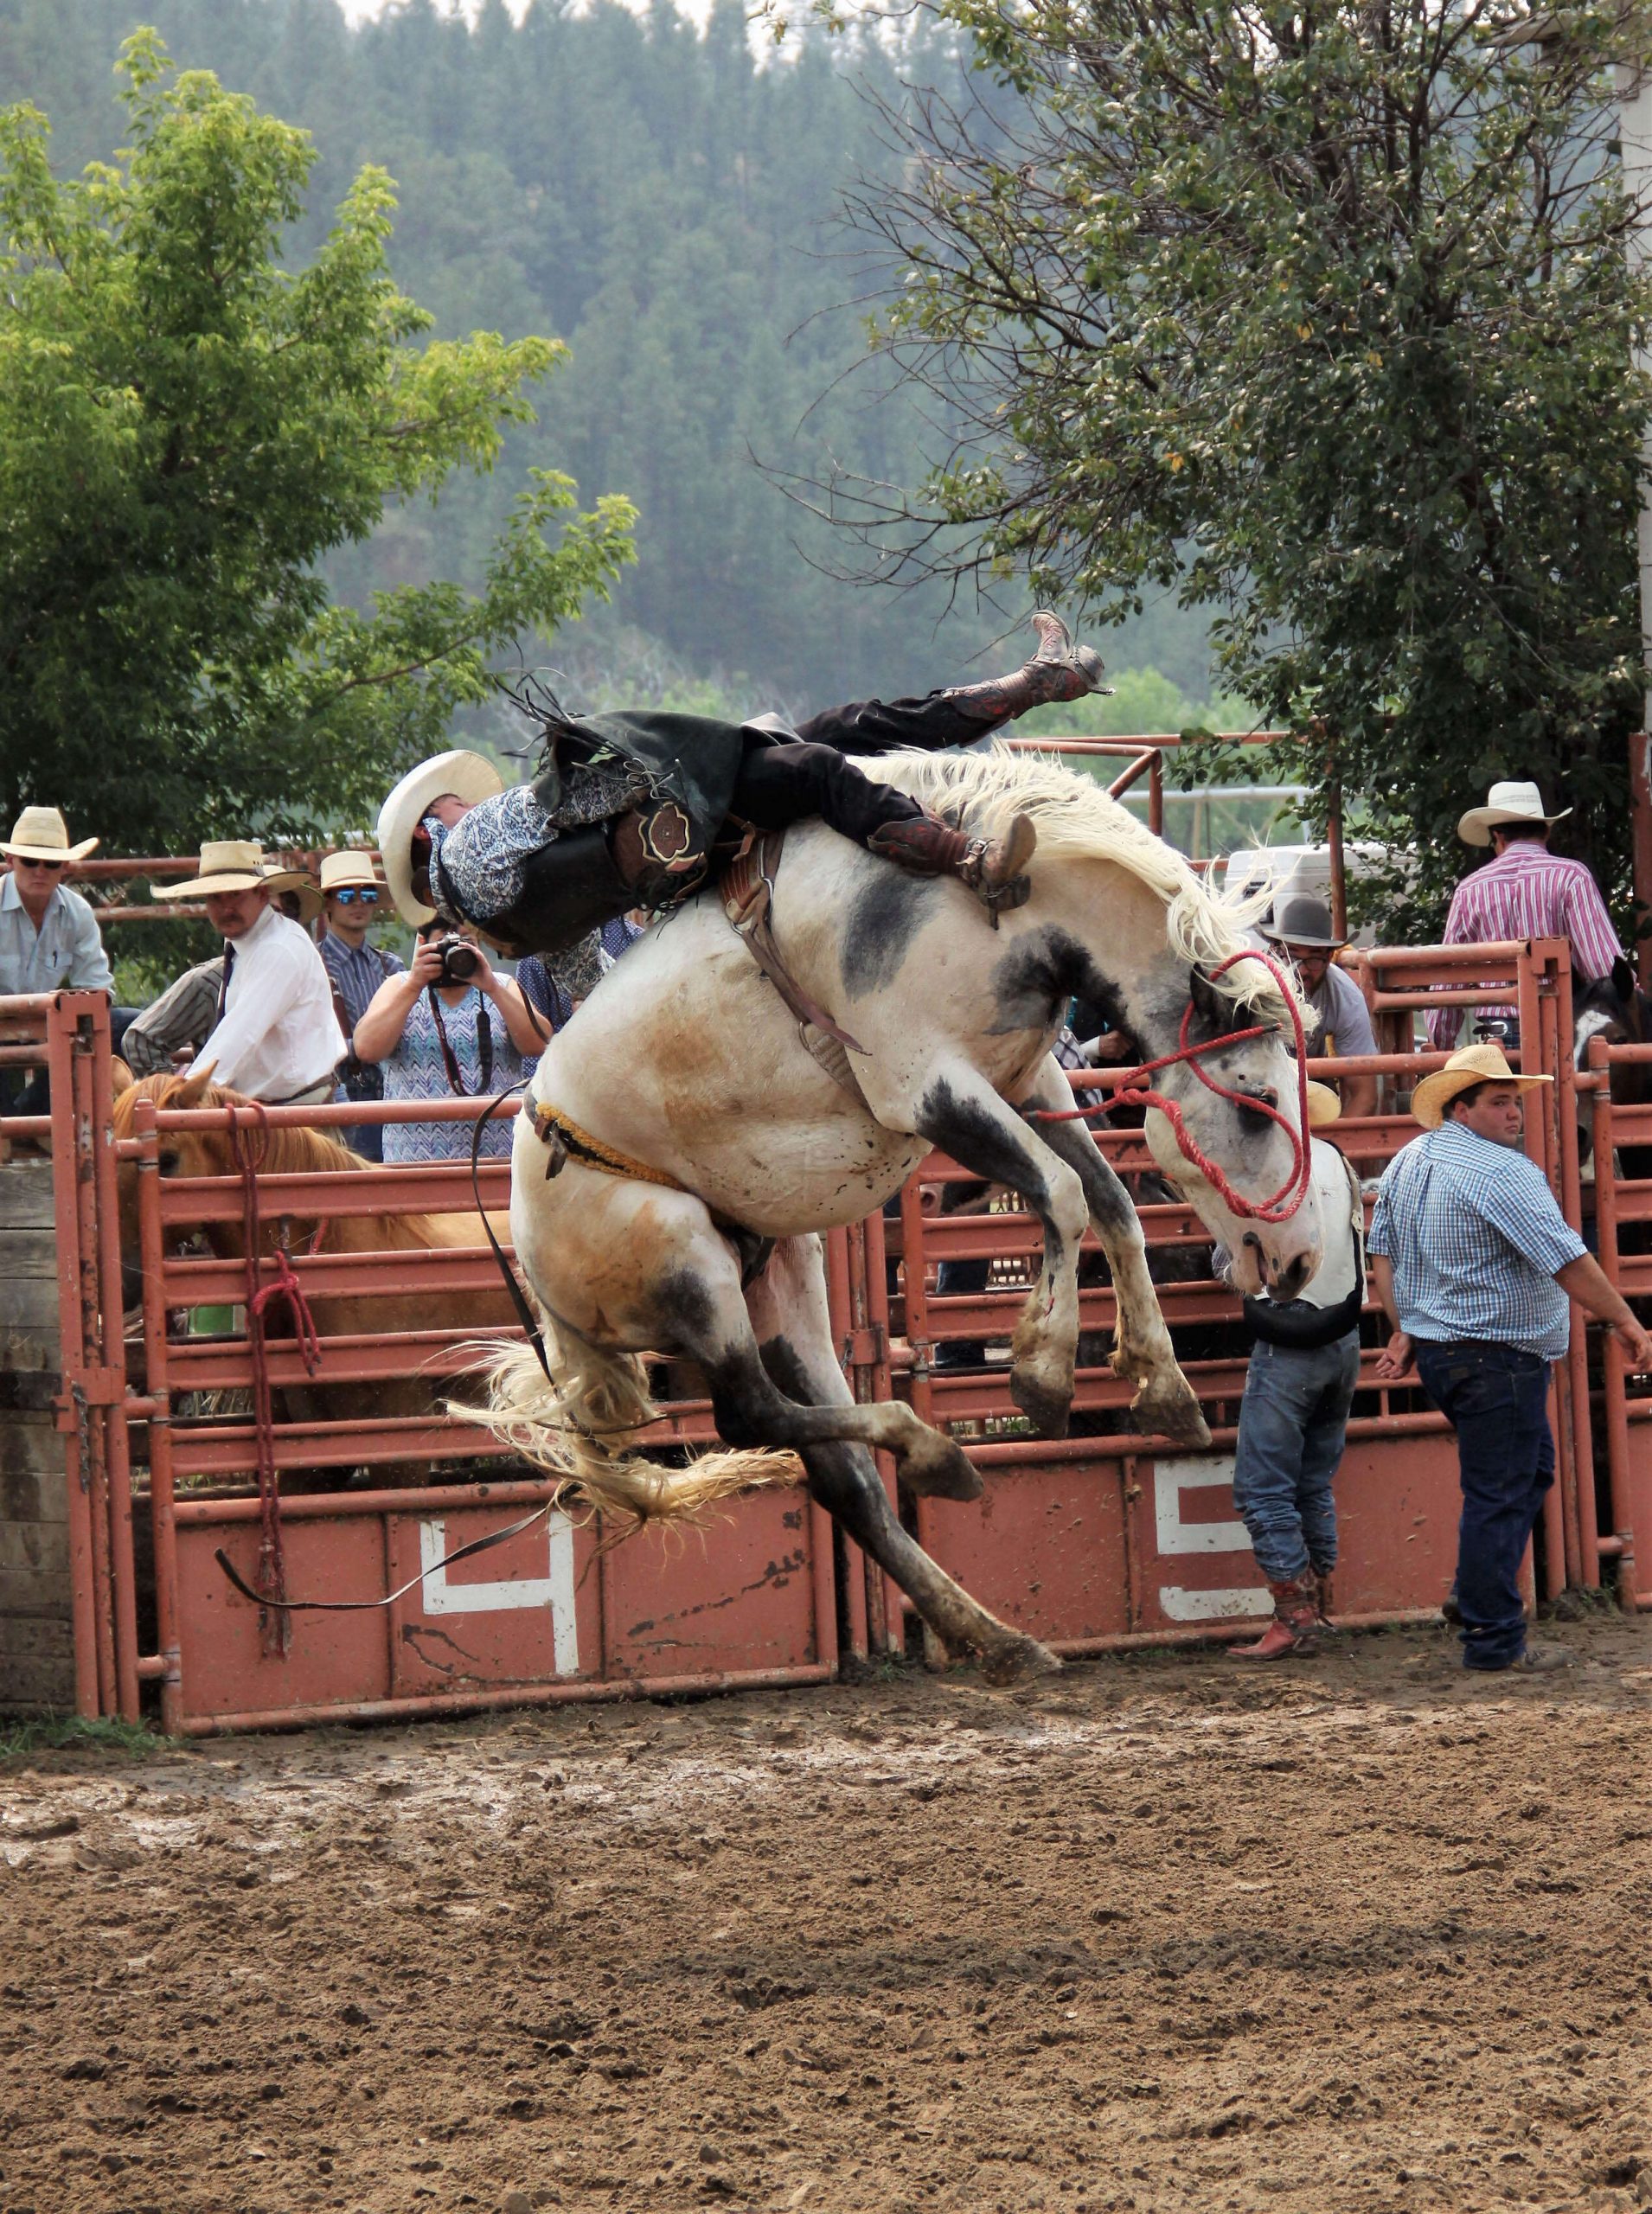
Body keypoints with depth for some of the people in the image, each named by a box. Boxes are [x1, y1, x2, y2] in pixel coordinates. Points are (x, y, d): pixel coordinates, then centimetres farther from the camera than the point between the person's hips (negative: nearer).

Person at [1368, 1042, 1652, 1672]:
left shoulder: (1407, 1163, 10)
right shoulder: (1502, 1172, -18)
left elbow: (1382, 1251, 15)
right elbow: (1567, 1259, -20)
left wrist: (1404, 1329, 16)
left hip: (1436, 1352, 9)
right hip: (1496, 1357, -9)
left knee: (1531, 1468, 22)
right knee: (1499, 1496, -3)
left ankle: (1480, 1597, 22)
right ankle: (1493, 1640, 1)